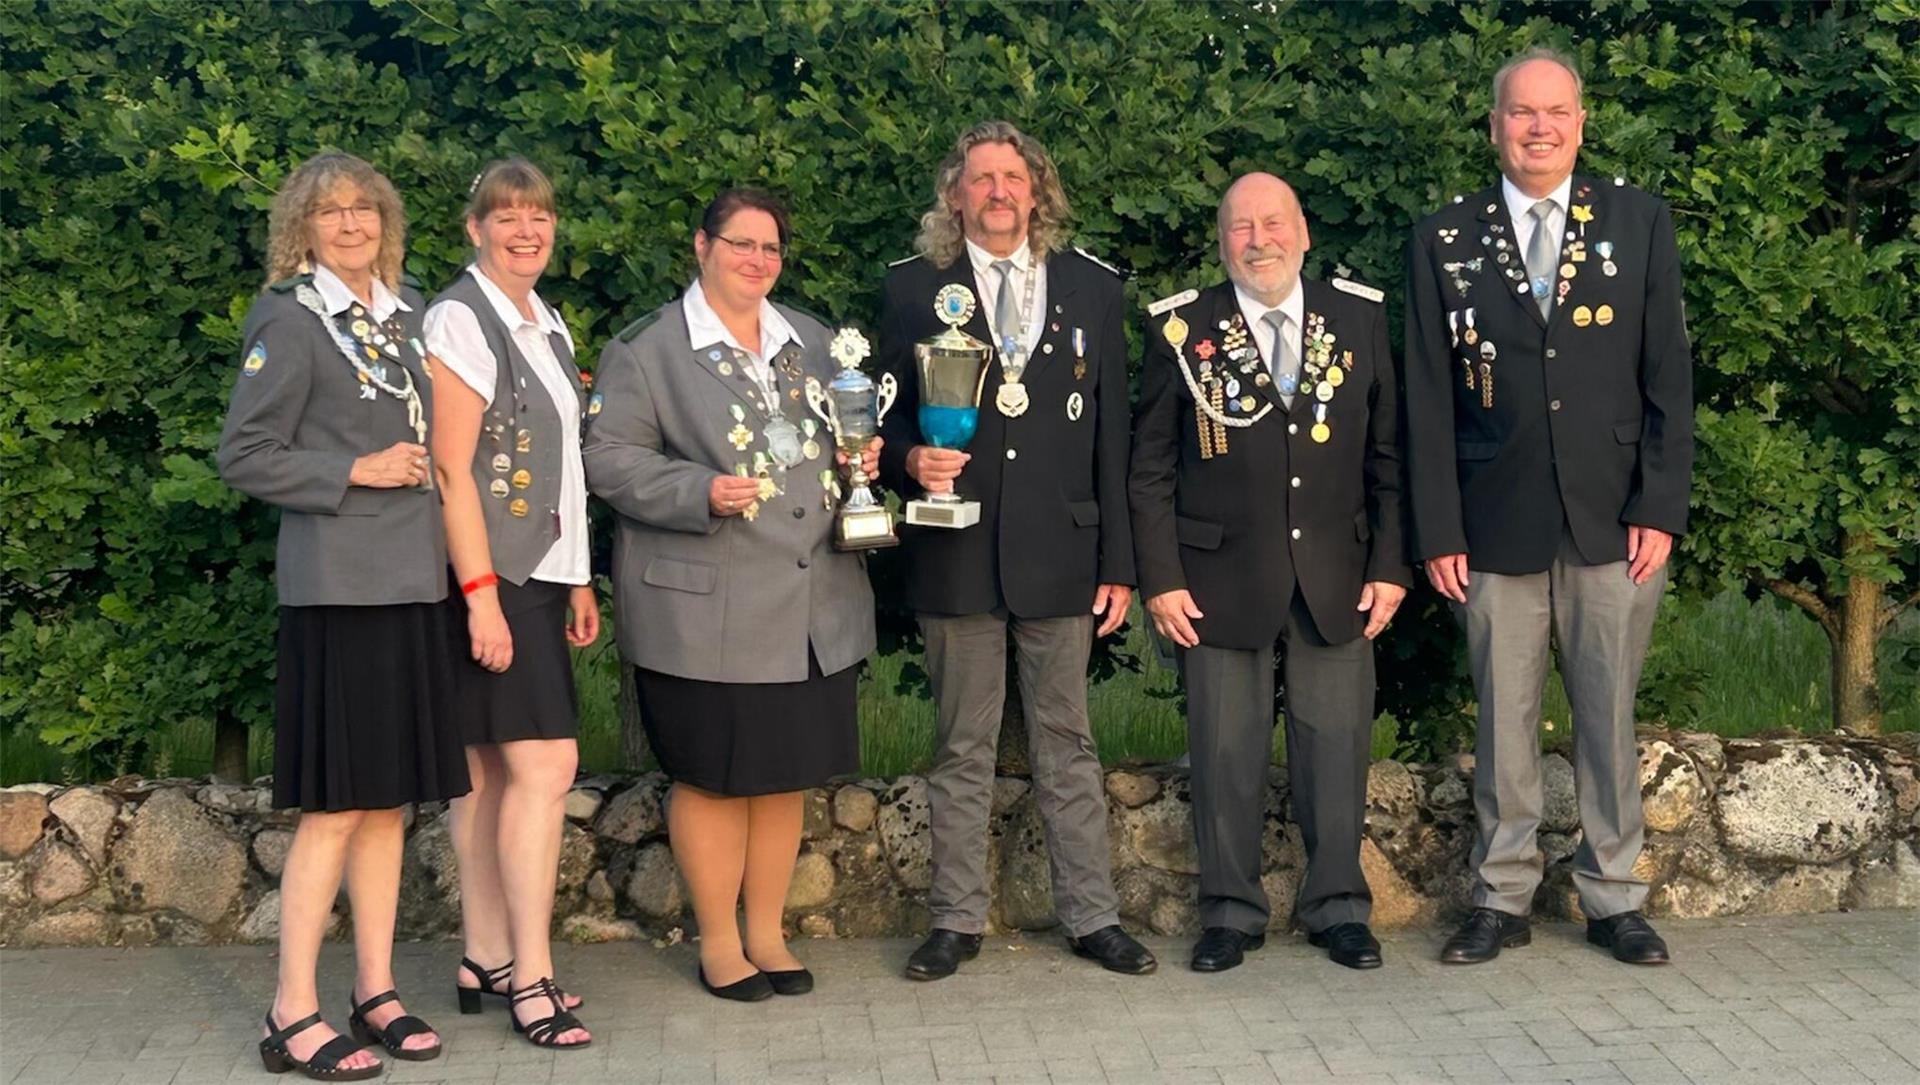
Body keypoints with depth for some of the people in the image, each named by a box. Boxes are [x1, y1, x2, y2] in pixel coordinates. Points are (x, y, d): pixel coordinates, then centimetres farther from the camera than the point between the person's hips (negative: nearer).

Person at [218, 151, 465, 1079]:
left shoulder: (407, 314, 14)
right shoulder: (290, 323, -6)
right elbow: (244, 457, -9)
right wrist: (356, 472, -14)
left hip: (412, 584, 7)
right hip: (337, 586, -7)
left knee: (390, 797, 10)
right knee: (337, 804, -6)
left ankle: (376, 993, 18)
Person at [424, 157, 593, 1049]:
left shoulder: (547, 324, 15)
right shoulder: (460, 319, -10)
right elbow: (452, 469, -15)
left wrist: (578, 580, 15)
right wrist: (480, 593, -20)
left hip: (541, 573, 8)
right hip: (492, 575, -8)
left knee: (491, 770, 11)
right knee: (544, 765, -11)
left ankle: (485, 960, 16)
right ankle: (530, 978, -4)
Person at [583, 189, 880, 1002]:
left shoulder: (811, 341, 15)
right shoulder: (646, 350, -2)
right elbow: (610, 458, -8)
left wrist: (864, 458, 3)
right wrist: (702, 494, -21)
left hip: (811, 604, 5)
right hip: (706, 608, -5)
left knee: (787, 773, 11)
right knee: (712, 776, 3)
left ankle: (767, 934, 25)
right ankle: (718, 943, 17)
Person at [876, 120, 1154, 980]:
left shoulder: (1092, 289, 9)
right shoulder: (913, 290, 6)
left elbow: (1112, 434, 7)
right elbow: (885, 421, 9)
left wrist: (1118, 561, 3)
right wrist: (911, 461, -15)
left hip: (1059, 552, 1)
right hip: (955, 553, -1)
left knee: (1066, 744, 8)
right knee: (962, 749, 7)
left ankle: (1092, 916, 16)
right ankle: (957, 920, 16)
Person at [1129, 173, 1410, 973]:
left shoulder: (1359, 320, 5)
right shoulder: (1182, 330, 0)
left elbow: (1387, 455, 7)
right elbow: (1150, 468, 1)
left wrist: (1390, 565, 1)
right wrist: (1161, 578, -5)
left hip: (1335, 575, 1)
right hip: (1222, 577, -1)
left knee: (1336, 745, 6)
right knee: (1227, 752, 5)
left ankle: (1337, 907, 20)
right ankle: (1230, 912, 18)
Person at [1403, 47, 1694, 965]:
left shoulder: (1639, 222, 6)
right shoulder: (1444, 241, 5)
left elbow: (1668, 375, 3)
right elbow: (1429, 398, 3)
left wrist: (1662, 508, -4)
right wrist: (1438, 531, -2)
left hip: (1614, 521, 0)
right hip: (1497, 527, 0)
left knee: (1609, 716, 6)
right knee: (1503, 720, 6)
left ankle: (1614, 900, 18)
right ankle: (1501, 900, 16)